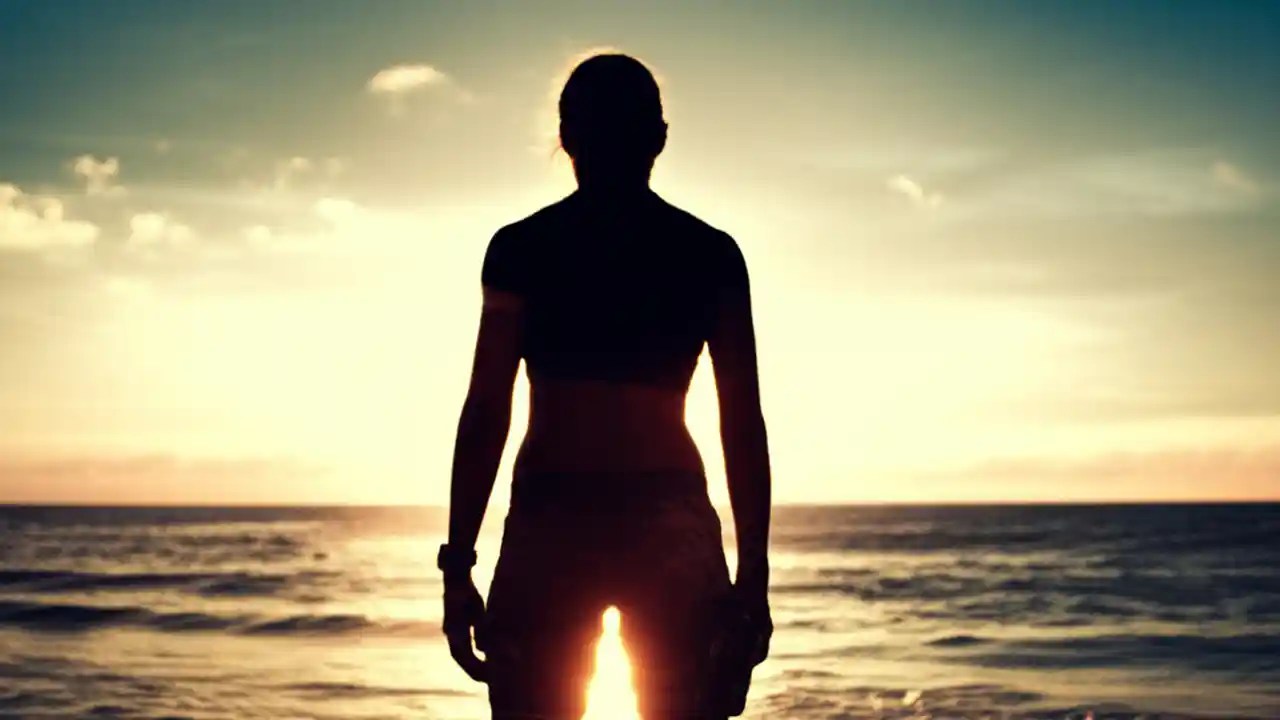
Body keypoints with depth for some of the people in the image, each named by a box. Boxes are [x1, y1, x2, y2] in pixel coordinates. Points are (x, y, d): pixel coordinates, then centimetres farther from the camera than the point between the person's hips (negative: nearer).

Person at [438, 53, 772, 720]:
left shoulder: (522, 247, 2)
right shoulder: (711, 255, 7)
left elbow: (485, 413, -3)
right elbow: (744, 426, 5)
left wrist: (459, 566, -1)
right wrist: (752, 576, 8)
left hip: (551, 523, -1)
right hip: (672, 522, 1)